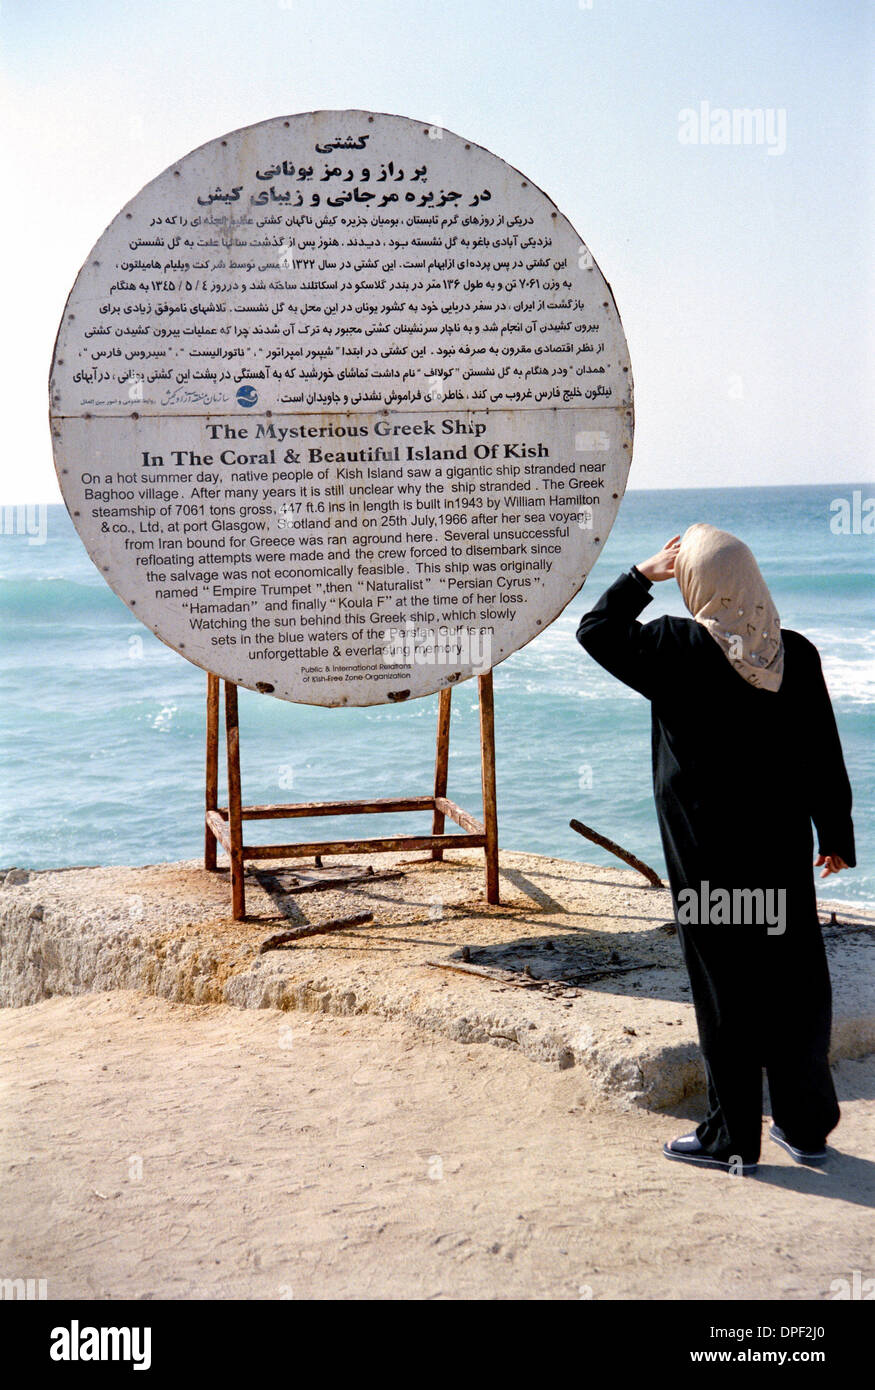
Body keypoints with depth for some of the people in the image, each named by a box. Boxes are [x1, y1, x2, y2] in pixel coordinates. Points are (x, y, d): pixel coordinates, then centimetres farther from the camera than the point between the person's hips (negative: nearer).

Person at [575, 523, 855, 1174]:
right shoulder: (797, 653, -3)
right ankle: (807, 1127, 25)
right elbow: (824, 754, 3)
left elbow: (597, 629, 2)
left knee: (726, 992, 5)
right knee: (796, 984, 13)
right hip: (784, 851, 4)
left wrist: (644, 574, 10)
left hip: (710, 859, -3)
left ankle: (732, 1138, 14)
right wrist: (836, 835, 13)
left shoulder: (678, 649, -13)